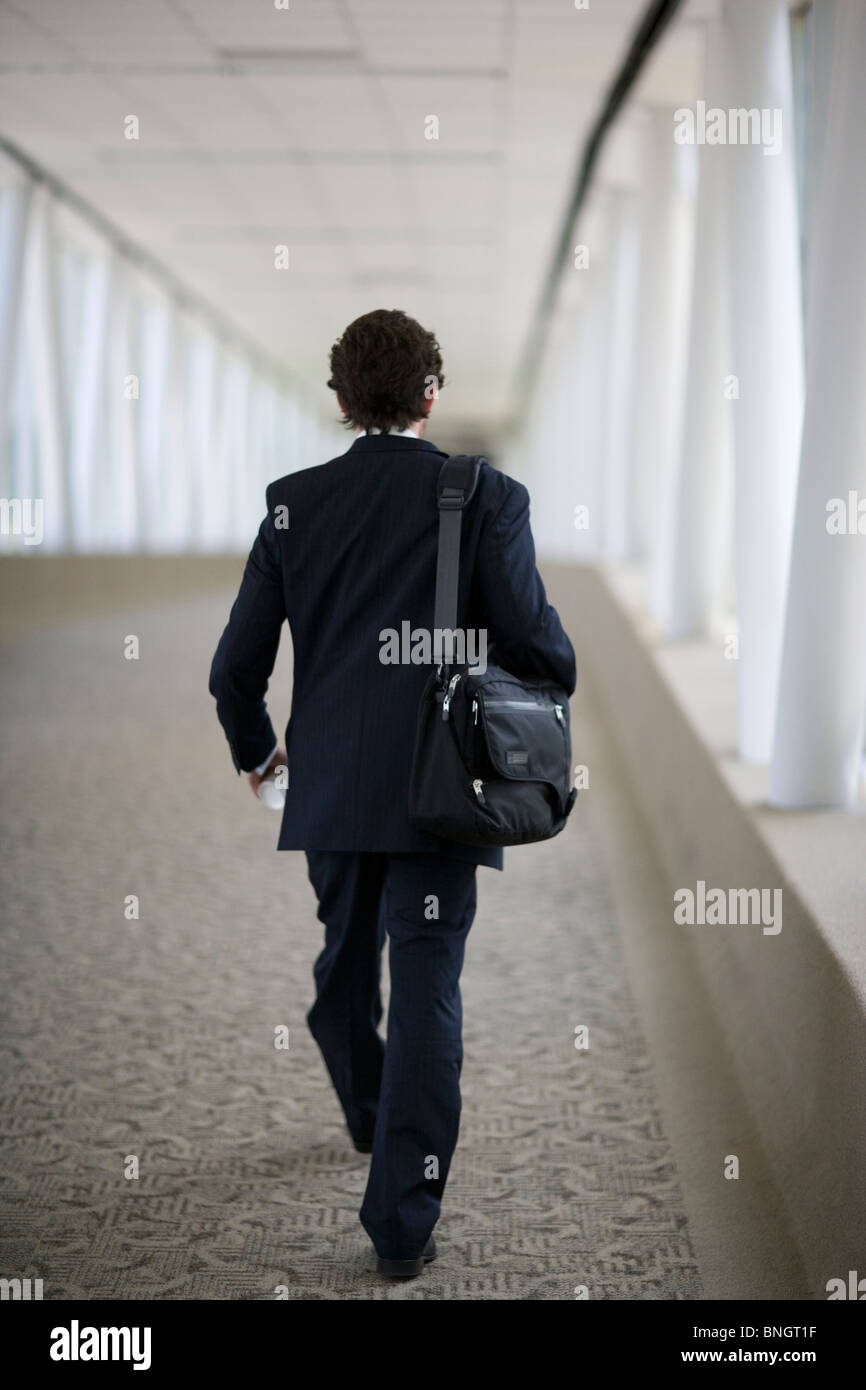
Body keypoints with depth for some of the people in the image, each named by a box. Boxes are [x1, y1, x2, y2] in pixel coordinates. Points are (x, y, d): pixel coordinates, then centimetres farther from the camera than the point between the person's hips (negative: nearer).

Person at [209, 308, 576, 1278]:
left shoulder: (293, 502, 1)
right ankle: (403, 1223, 4)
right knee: (425, 992, 2)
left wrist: (253, 749, 20)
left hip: (328, 788, 3)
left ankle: (369, 1116, 48)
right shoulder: (487, 497, -7)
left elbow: (236, 665, 2)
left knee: (345, 961, 24)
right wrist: (556, 685, 11)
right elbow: (533, 642, -12)